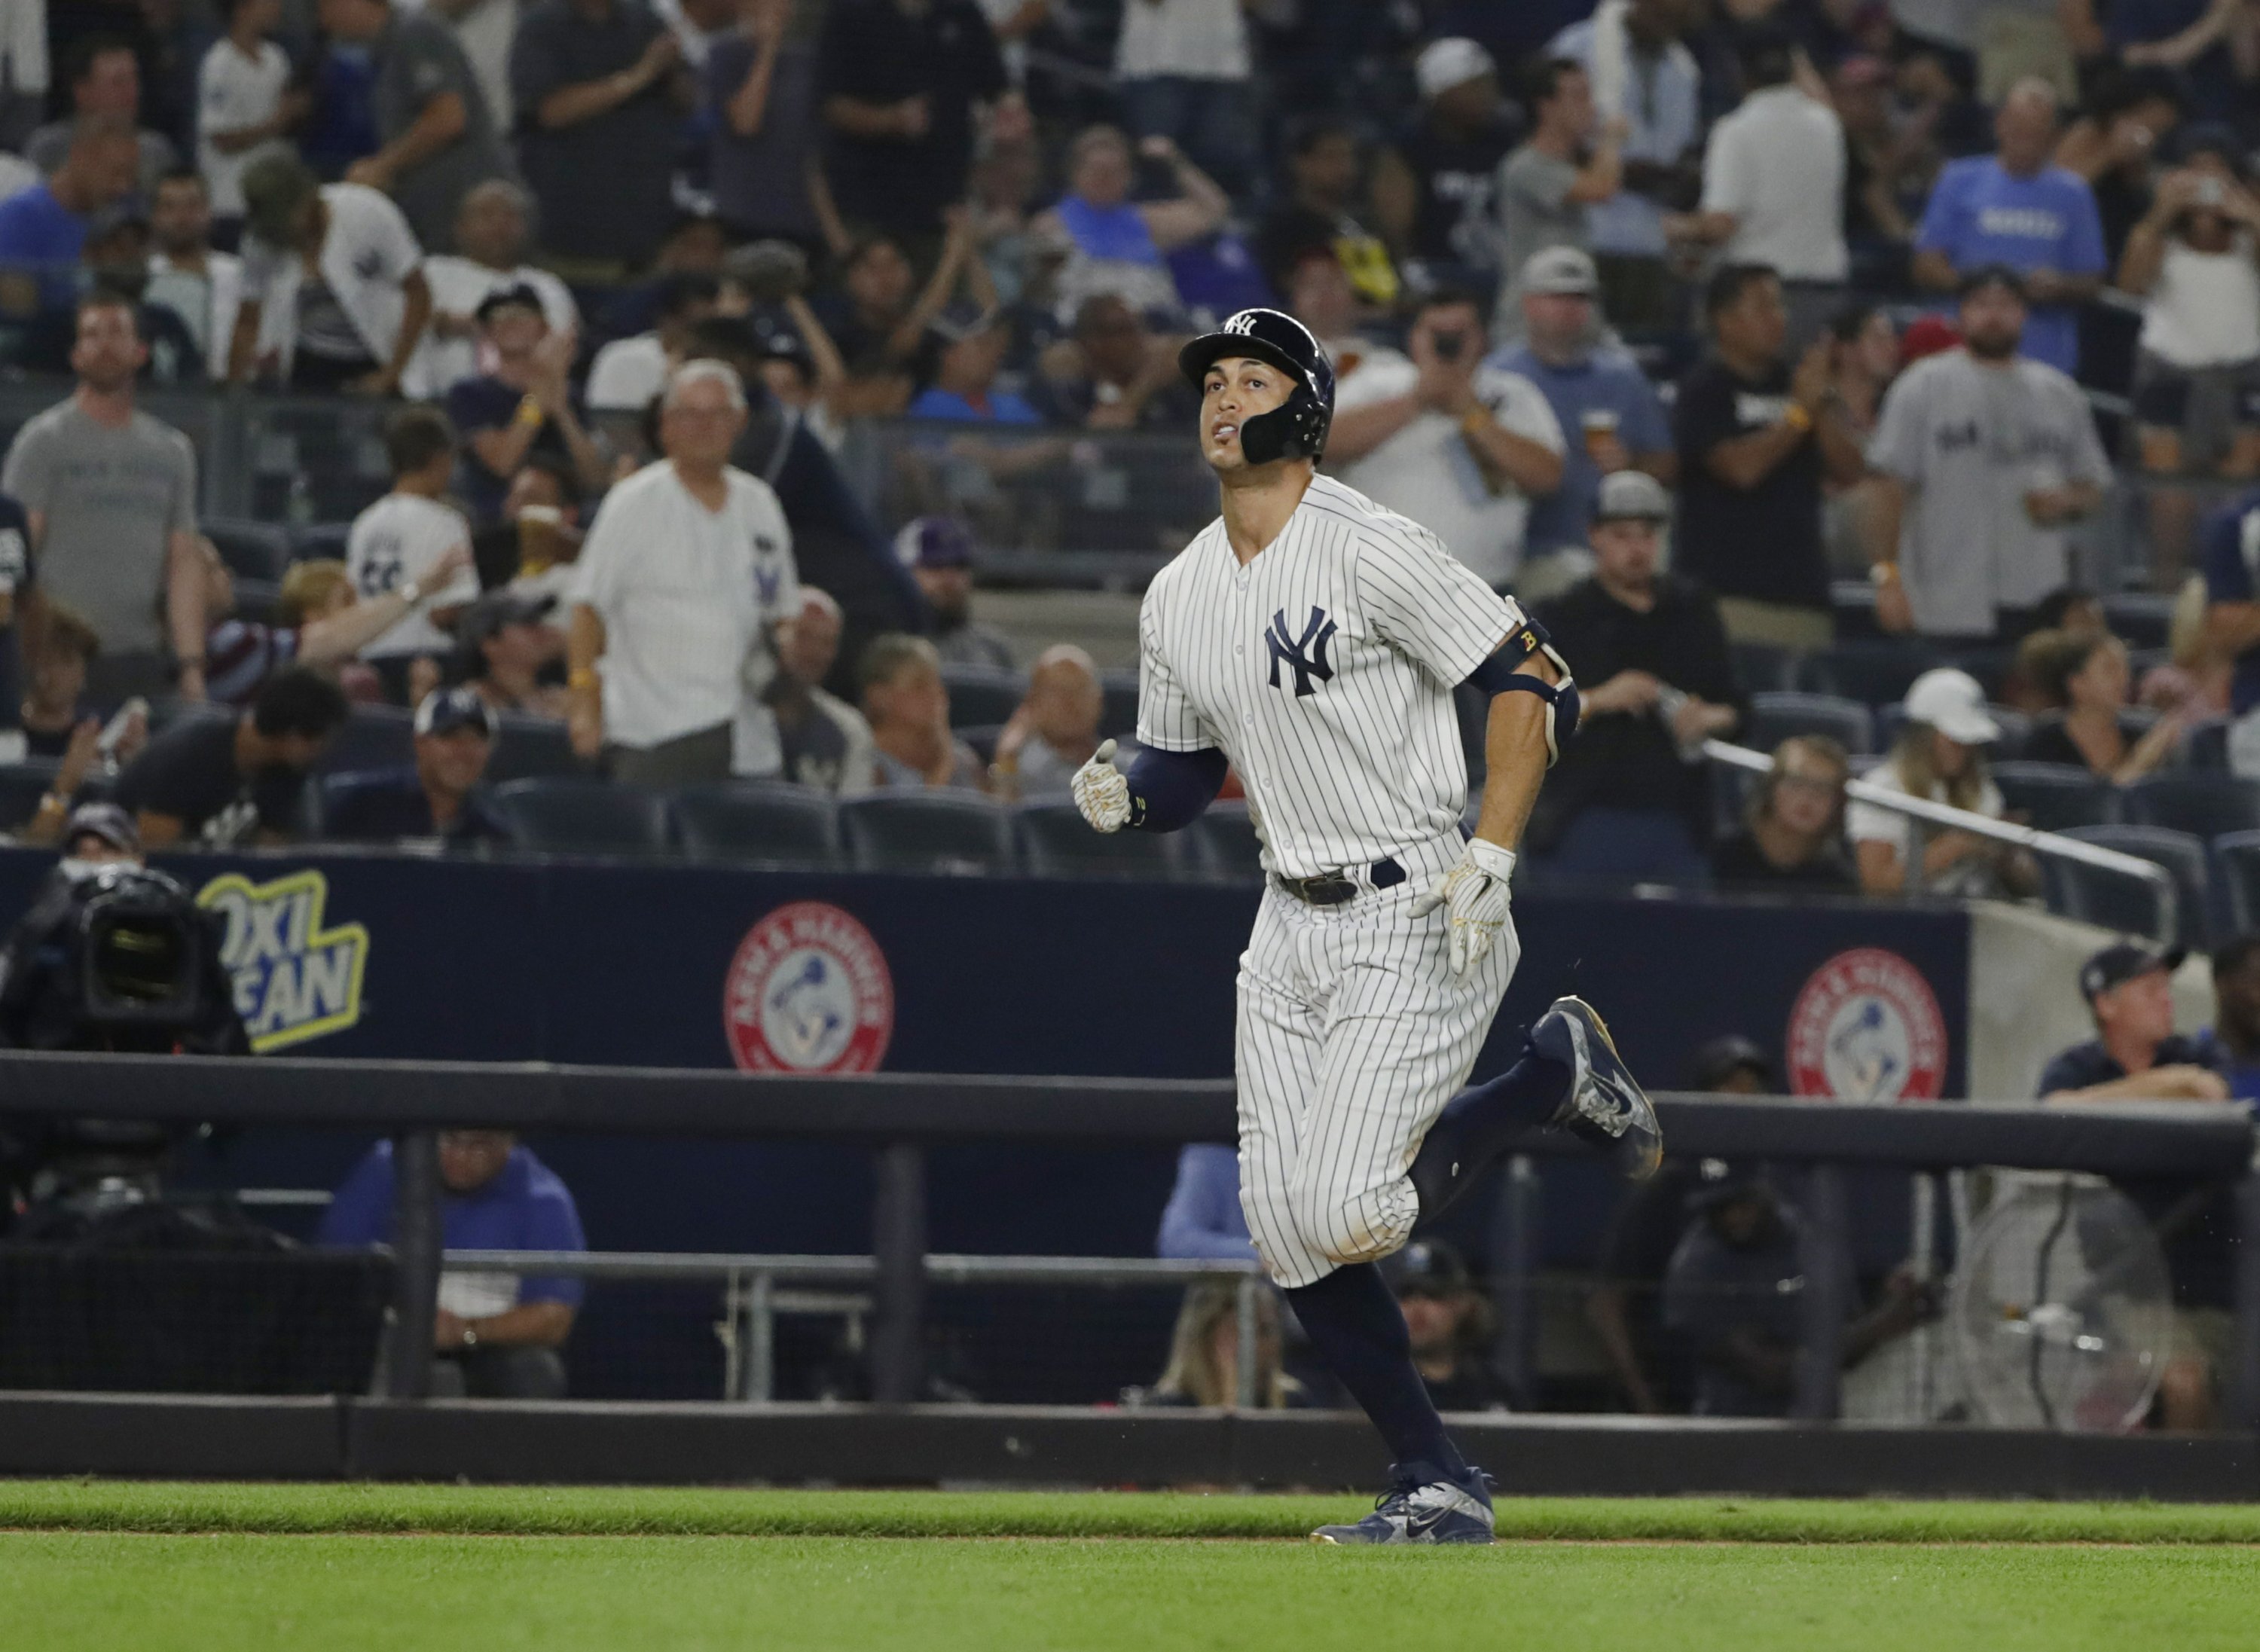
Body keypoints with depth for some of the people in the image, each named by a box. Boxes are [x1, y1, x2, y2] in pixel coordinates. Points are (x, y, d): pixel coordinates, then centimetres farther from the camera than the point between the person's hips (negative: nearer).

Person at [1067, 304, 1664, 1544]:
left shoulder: (1370, 551, -14)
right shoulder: (1176, 600, 8)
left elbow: (1534, 685, -13)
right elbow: (1184, 764, 19)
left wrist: (1493, 859, -20)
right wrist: (1124, 794, -5)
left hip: (1418, 919, -7)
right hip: (1291, 929, 7)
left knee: (1346, 1208, -17)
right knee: (1287, 1234, -1)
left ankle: (1557, 1070, 8)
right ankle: (1437, 1486, 10)